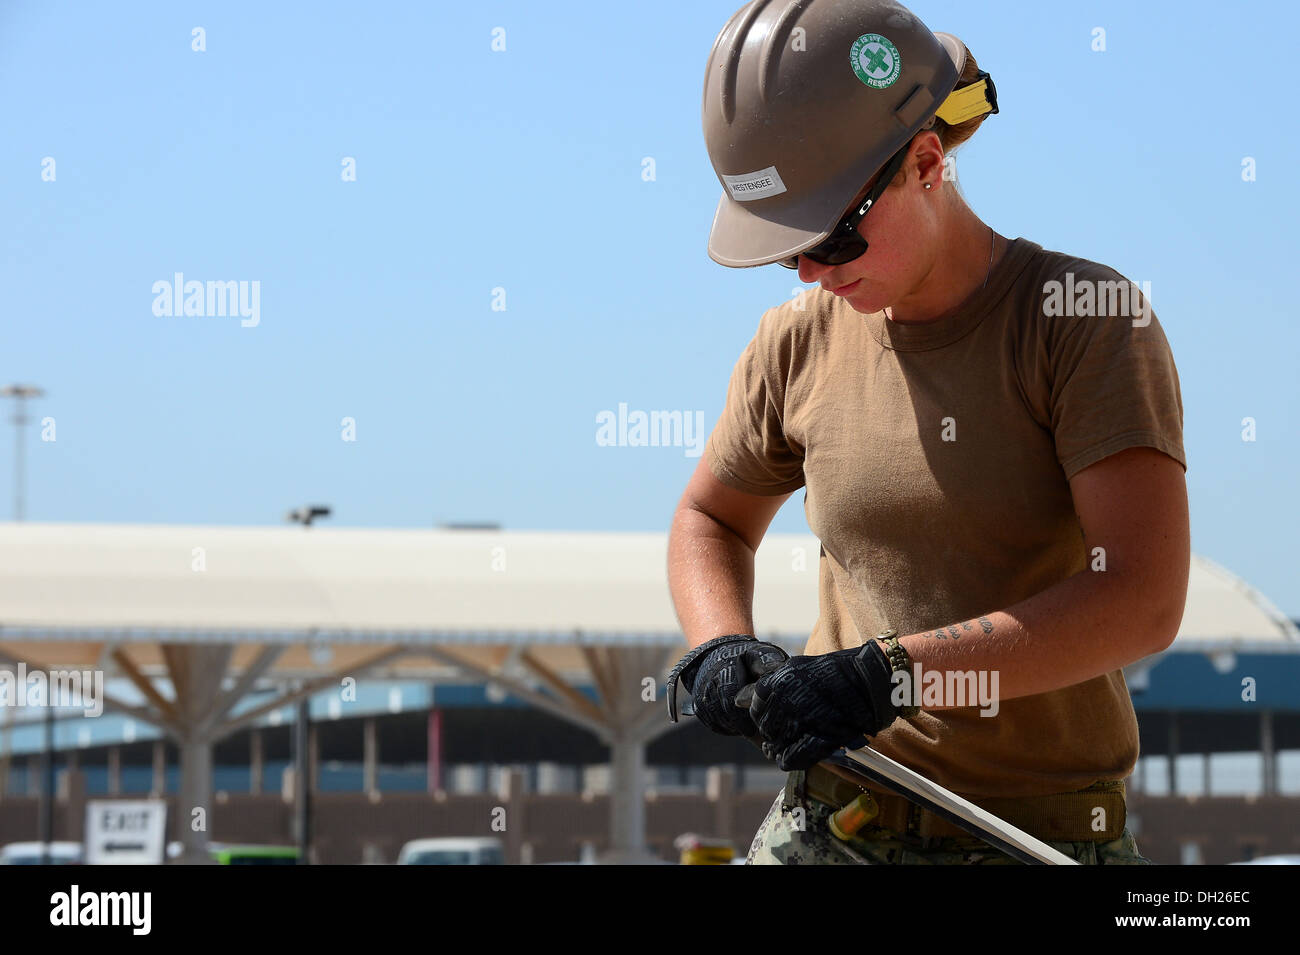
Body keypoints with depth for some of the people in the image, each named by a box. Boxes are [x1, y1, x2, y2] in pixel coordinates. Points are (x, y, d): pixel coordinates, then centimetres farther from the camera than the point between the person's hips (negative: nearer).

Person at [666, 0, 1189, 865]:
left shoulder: (1088, 320, -8)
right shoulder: (798, 342, 6)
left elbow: (1144, 601, -17)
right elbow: (710, 518, 24)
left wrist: (892, 673, -21)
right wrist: (720, 647, 2)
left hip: (1044, 830, -3)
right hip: (828, 822, 3)